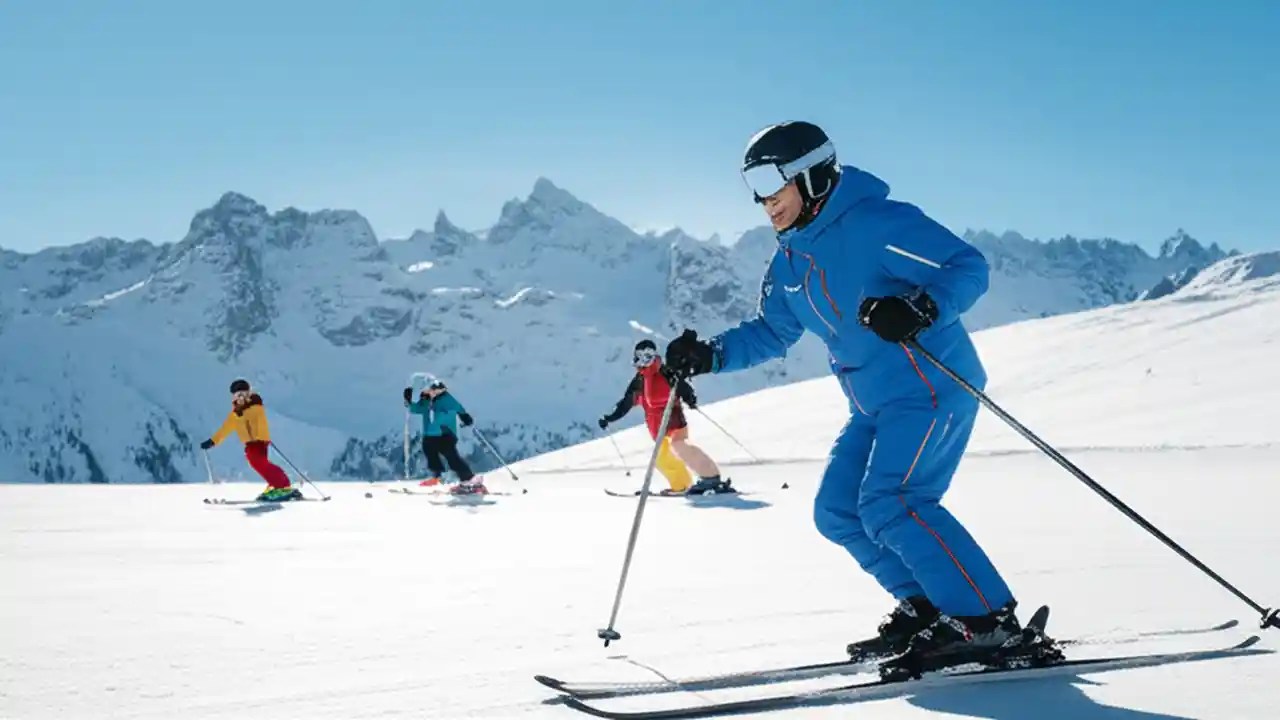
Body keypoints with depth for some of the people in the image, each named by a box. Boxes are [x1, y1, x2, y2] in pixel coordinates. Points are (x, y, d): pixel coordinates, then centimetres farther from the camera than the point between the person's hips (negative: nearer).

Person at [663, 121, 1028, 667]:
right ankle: (925, 608, 11)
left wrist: (920, 310, -36)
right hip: (875, 405, 9)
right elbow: (770, 334, 21)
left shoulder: (877, 222, -16)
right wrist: (708, 355, 6)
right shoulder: (789, 261, 11)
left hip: (933, 388, -9)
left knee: (888, 506, -20)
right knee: (837, 512, 4)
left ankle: (987, 620, -11)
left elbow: (968, 266, -18)